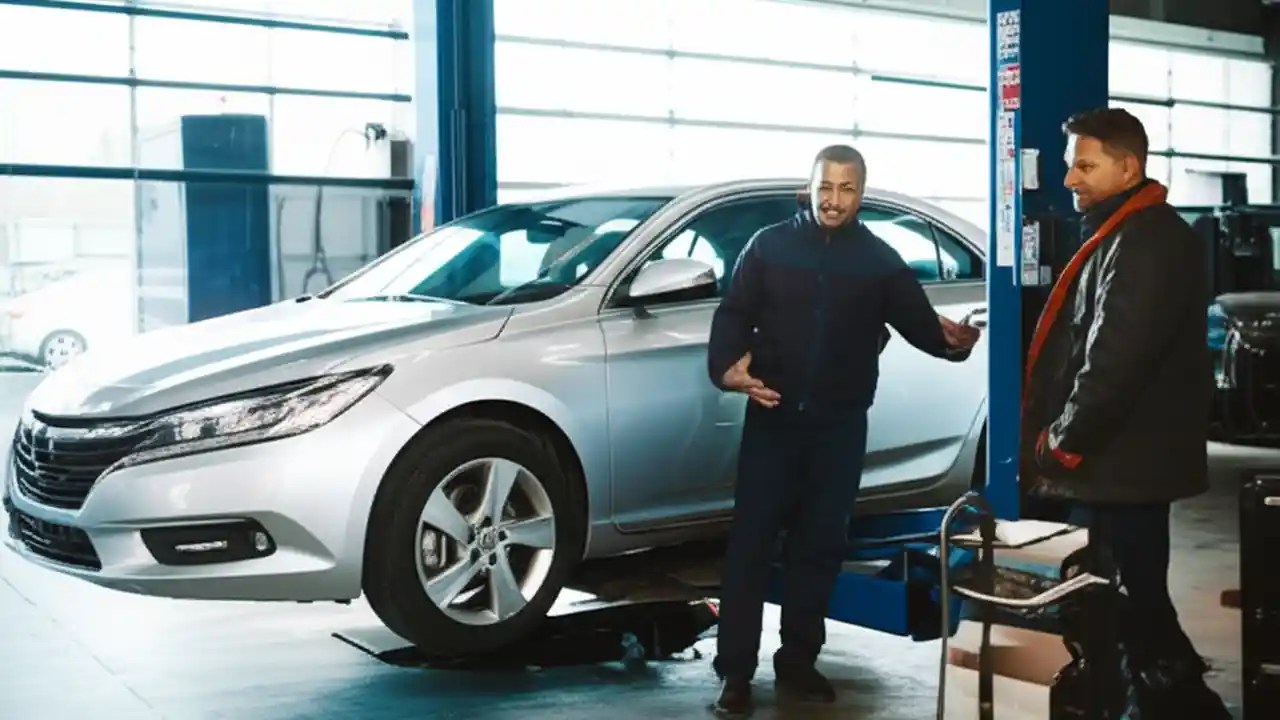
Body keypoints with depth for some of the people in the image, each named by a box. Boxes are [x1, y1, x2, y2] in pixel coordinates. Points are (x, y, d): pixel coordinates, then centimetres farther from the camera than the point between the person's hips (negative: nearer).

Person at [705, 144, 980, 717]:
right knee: (751, 541, -3)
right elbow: (732, 315, -1)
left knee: (821, 545, 9)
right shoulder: (769, 246, 3)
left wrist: (951, 339, -22)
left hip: (841, 425, 2)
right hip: (773, 417, -2)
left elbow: (918, 321, 2)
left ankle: (798, 660, 22)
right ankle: (736, 671, 3)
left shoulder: (880, 260, 7)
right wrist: (728, 367, -21)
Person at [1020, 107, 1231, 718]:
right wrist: (1062, 437, 14)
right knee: (1122, 601, 18)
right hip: (1114, 459, 10)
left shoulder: (1149, 242, -17)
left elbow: (1117, 358, -25)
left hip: (1121, 463, -10)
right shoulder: (1118, 235, 16)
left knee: (1129, 605, -4)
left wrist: (1065, 439, -16)